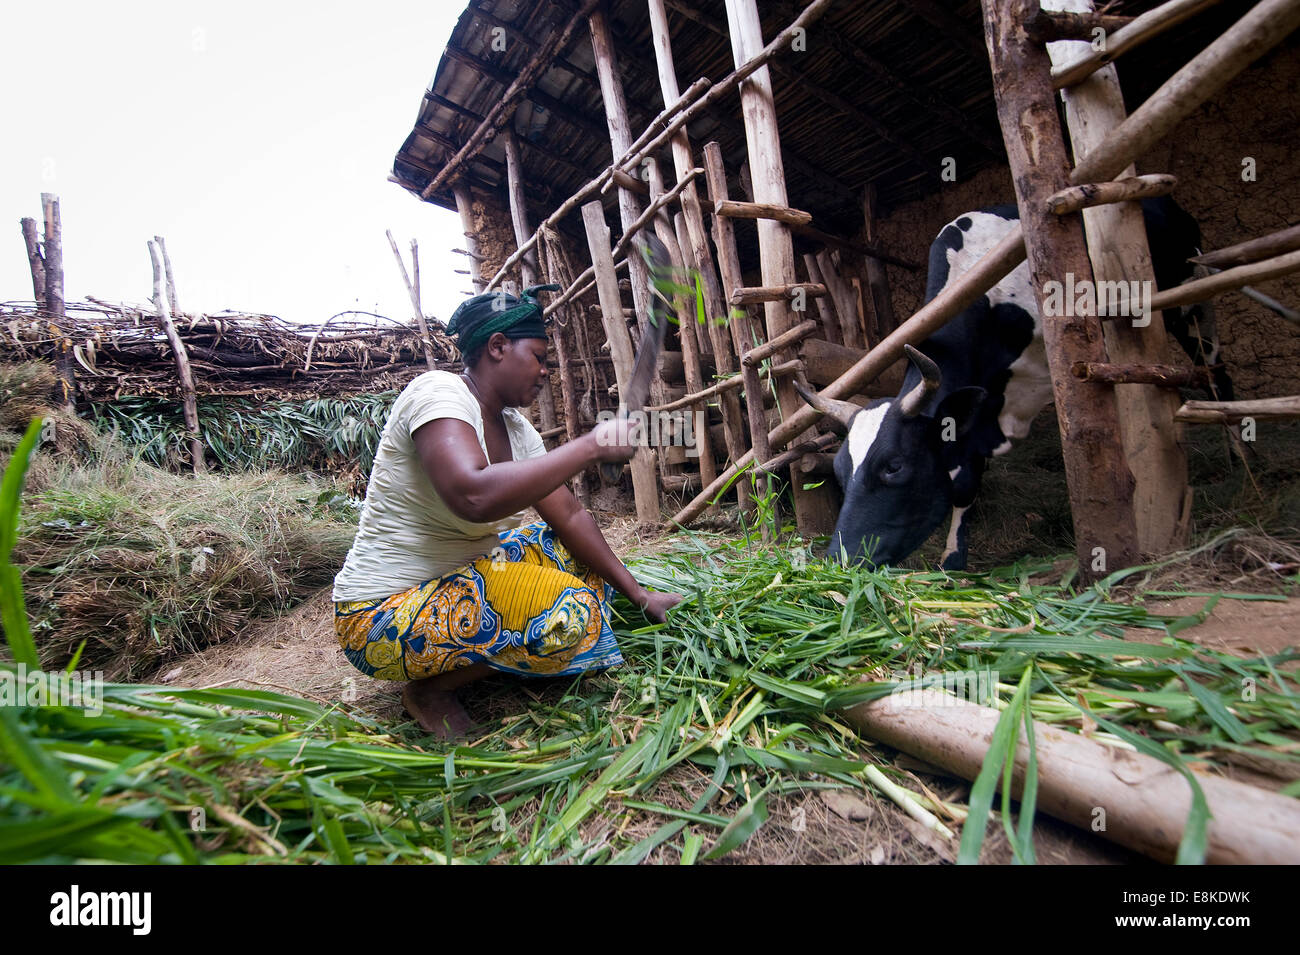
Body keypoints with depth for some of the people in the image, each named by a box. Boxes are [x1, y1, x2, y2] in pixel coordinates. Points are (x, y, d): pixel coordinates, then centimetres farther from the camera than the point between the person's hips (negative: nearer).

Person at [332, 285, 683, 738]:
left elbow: (570, 516, 3)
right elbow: (474, 496, -39)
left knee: (574, 551, 10)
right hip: (380, 617, -9)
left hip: (456, 579, 9)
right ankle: (431, 688, -2)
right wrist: (589, 446, -31)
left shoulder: (515, 428, 4)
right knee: (570, 614, -24)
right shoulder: (438, 392, -20)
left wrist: (639, 595, -1)